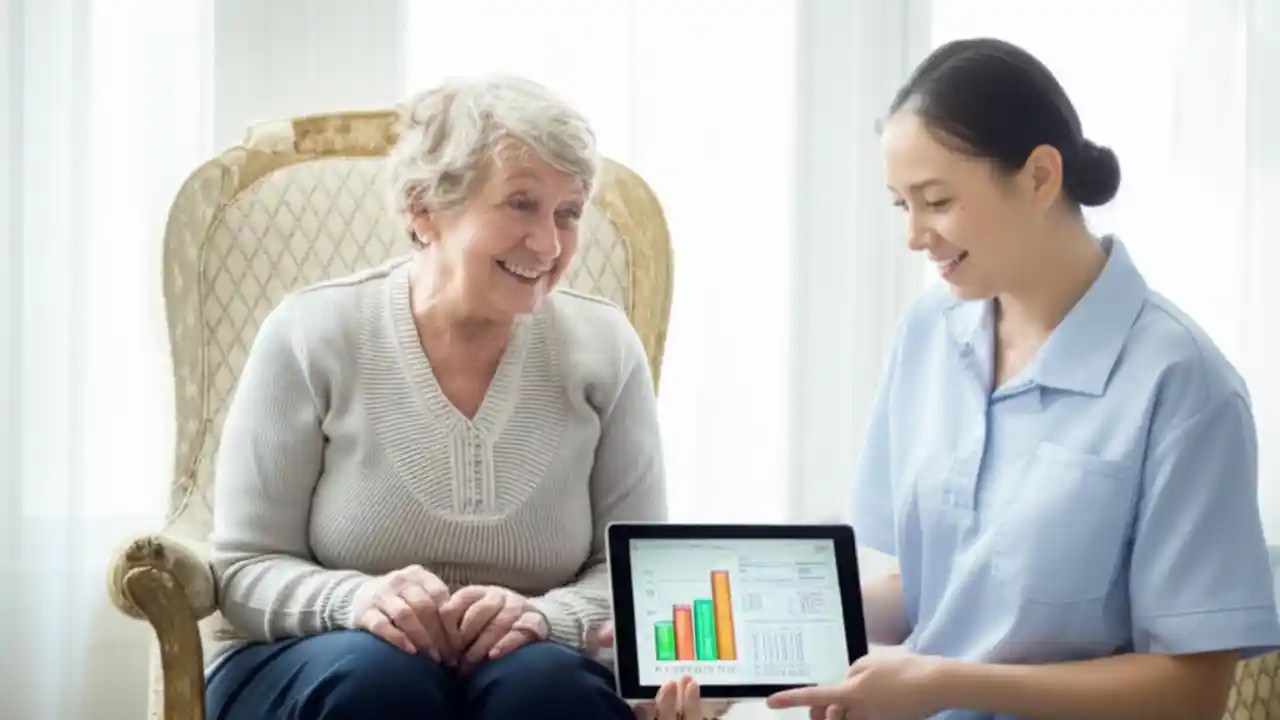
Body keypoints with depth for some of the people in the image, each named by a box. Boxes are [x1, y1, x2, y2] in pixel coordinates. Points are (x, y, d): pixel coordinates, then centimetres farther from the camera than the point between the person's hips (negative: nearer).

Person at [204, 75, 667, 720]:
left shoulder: (604, 350, 1)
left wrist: (543, 616, -20)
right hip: (308, 667, -1)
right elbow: (245, 569, -4)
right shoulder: (312, 336, -4)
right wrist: (357, 600, -25)